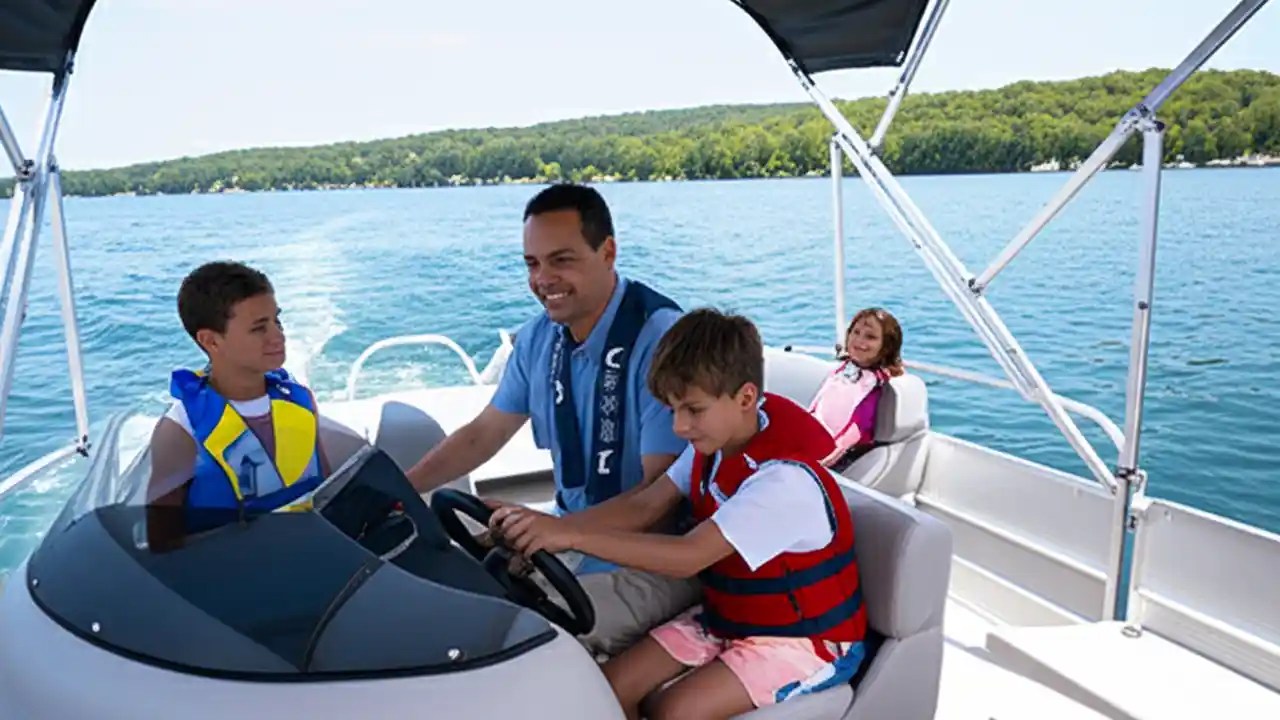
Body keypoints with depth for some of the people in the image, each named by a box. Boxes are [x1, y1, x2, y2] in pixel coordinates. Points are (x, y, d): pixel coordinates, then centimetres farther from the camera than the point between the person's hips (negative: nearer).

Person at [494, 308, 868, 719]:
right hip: (725, 618, 8)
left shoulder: (786, 479, -30)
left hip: (804, 639, -7)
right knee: (609, 686, -5)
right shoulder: (712, 446, -3)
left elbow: (687, 557, -37)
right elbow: (641, 507, -9)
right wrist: (550, 530, -24)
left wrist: (572, 536, -41)